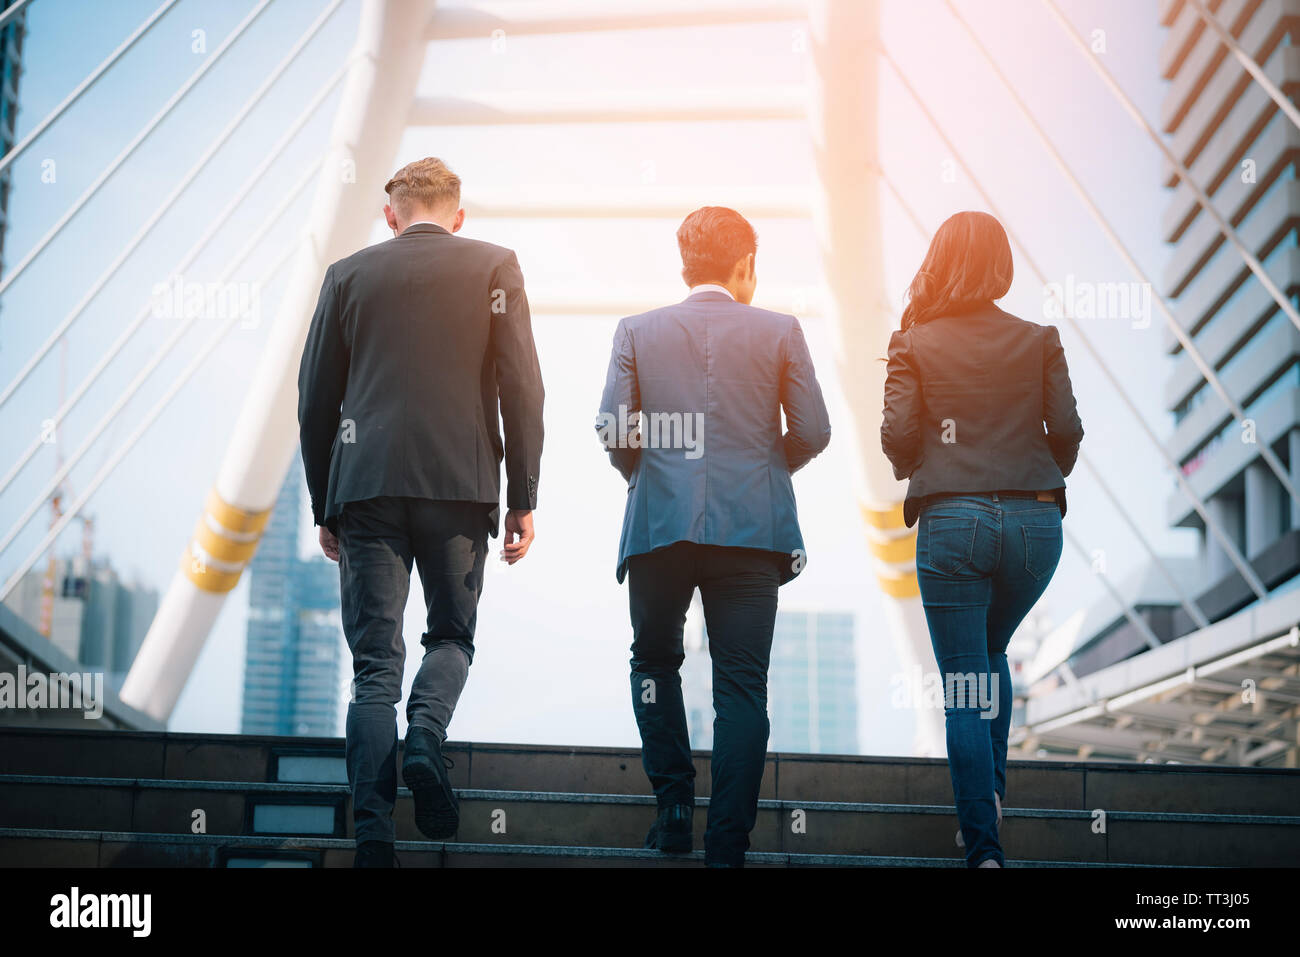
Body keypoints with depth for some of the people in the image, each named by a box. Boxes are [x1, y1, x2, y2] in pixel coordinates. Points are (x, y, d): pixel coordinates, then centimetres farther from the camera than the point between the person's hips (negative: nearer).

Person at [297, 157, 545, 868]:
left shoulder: (348, 274, 11)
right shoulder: (494, 267, 6)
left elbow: (315, 401, 11)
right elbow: (521, 388, -1)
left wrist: (323, 507, 19)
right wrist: (523, 500, 2)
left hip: (365, 484, 1)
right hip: (460, 485, -1)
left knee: (375, 660, 4)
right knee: (451, 633, 18)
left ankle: (372, 834, -2)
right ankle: (426, 739, -11)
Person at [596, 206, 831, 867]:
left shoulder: (637, 331, 7)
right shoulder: (779, 332, 6)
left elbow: (613, 430, -2)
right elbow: (812, 432, 3)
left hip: (660, 523, 1)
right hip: (751, 526, -1)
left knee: (655, 664, 21)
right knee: (742, 684, 2)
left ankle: (674, 808, 15)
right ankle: (726, 844, -1)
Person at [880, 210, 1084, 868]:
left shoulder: (915, 346, 2)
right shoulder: (1039, 341, 6)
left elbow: (896, 437, -4)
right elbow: (1066, 430, 2)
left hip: (951, 520, -2)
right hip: (1035, 521, 3)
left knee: (964, 688, 2)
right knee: (991, 653, 27)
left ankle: (983, 845, 0)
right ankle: (992, 788, 19)